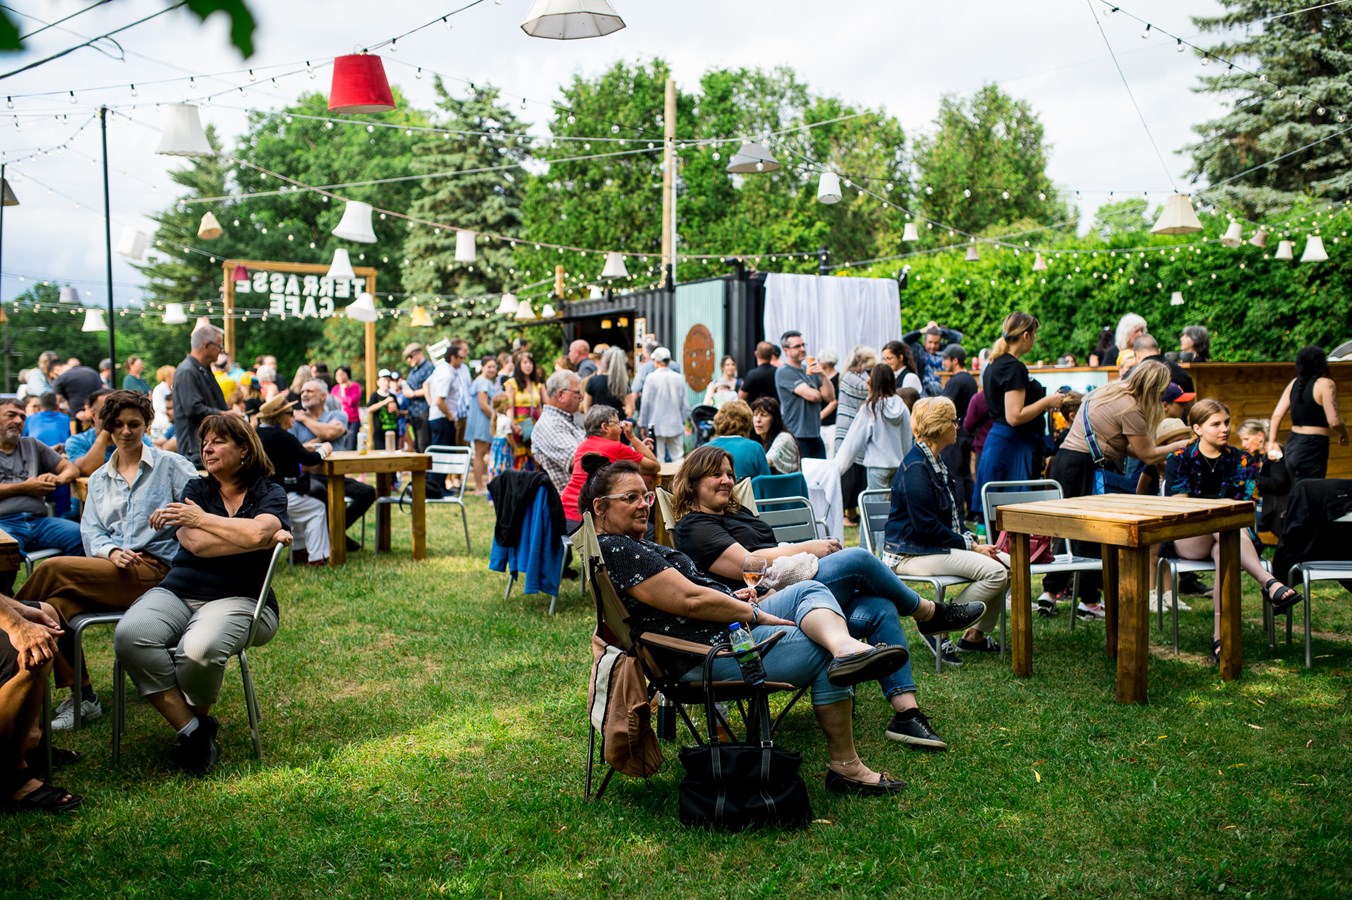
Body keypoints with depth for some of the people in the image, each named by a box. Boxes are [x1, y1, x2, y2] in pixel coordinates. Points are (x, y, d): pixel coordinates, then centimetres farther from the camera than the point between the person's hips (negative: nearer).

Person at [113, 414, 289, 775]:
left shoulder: (270, 494, 8)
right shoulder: (196, 489, 16)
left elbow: (256, 531, -17)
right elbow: (197, 544, -3)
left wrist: (201, 518, -5)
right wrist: (265, 539, -6)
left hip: (237, 599, -3)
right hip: (176, 592, 4)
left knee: (199, 649, -35)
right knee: (129, 636, -28)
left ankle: (197, 717, 0)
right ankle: (192, 730, -15)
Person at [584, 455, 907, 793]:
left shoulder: (632, 545, 19)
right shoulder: (614, 550, -16)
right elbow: (689, 600, -20)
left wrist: (731, 599, 7)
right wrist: (755, 614, -11)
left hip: (730, 627, 11)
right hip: (709, 654, -11)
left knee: (810, 590, 1)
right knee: (821, 654, -10)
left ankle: (846, 648, -32)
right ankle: (845, 767, -7)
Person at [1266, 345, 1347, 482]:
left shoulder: (1294, 383, 10)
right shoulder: (1325, 384, -9)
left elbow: (1276, 415, 10)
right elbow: (1334, 421, -16)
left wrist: (1272, 442, 18)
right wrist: (1344, 434, 4)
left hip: (1292, 446, 7)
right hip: (1313, 449, -7)